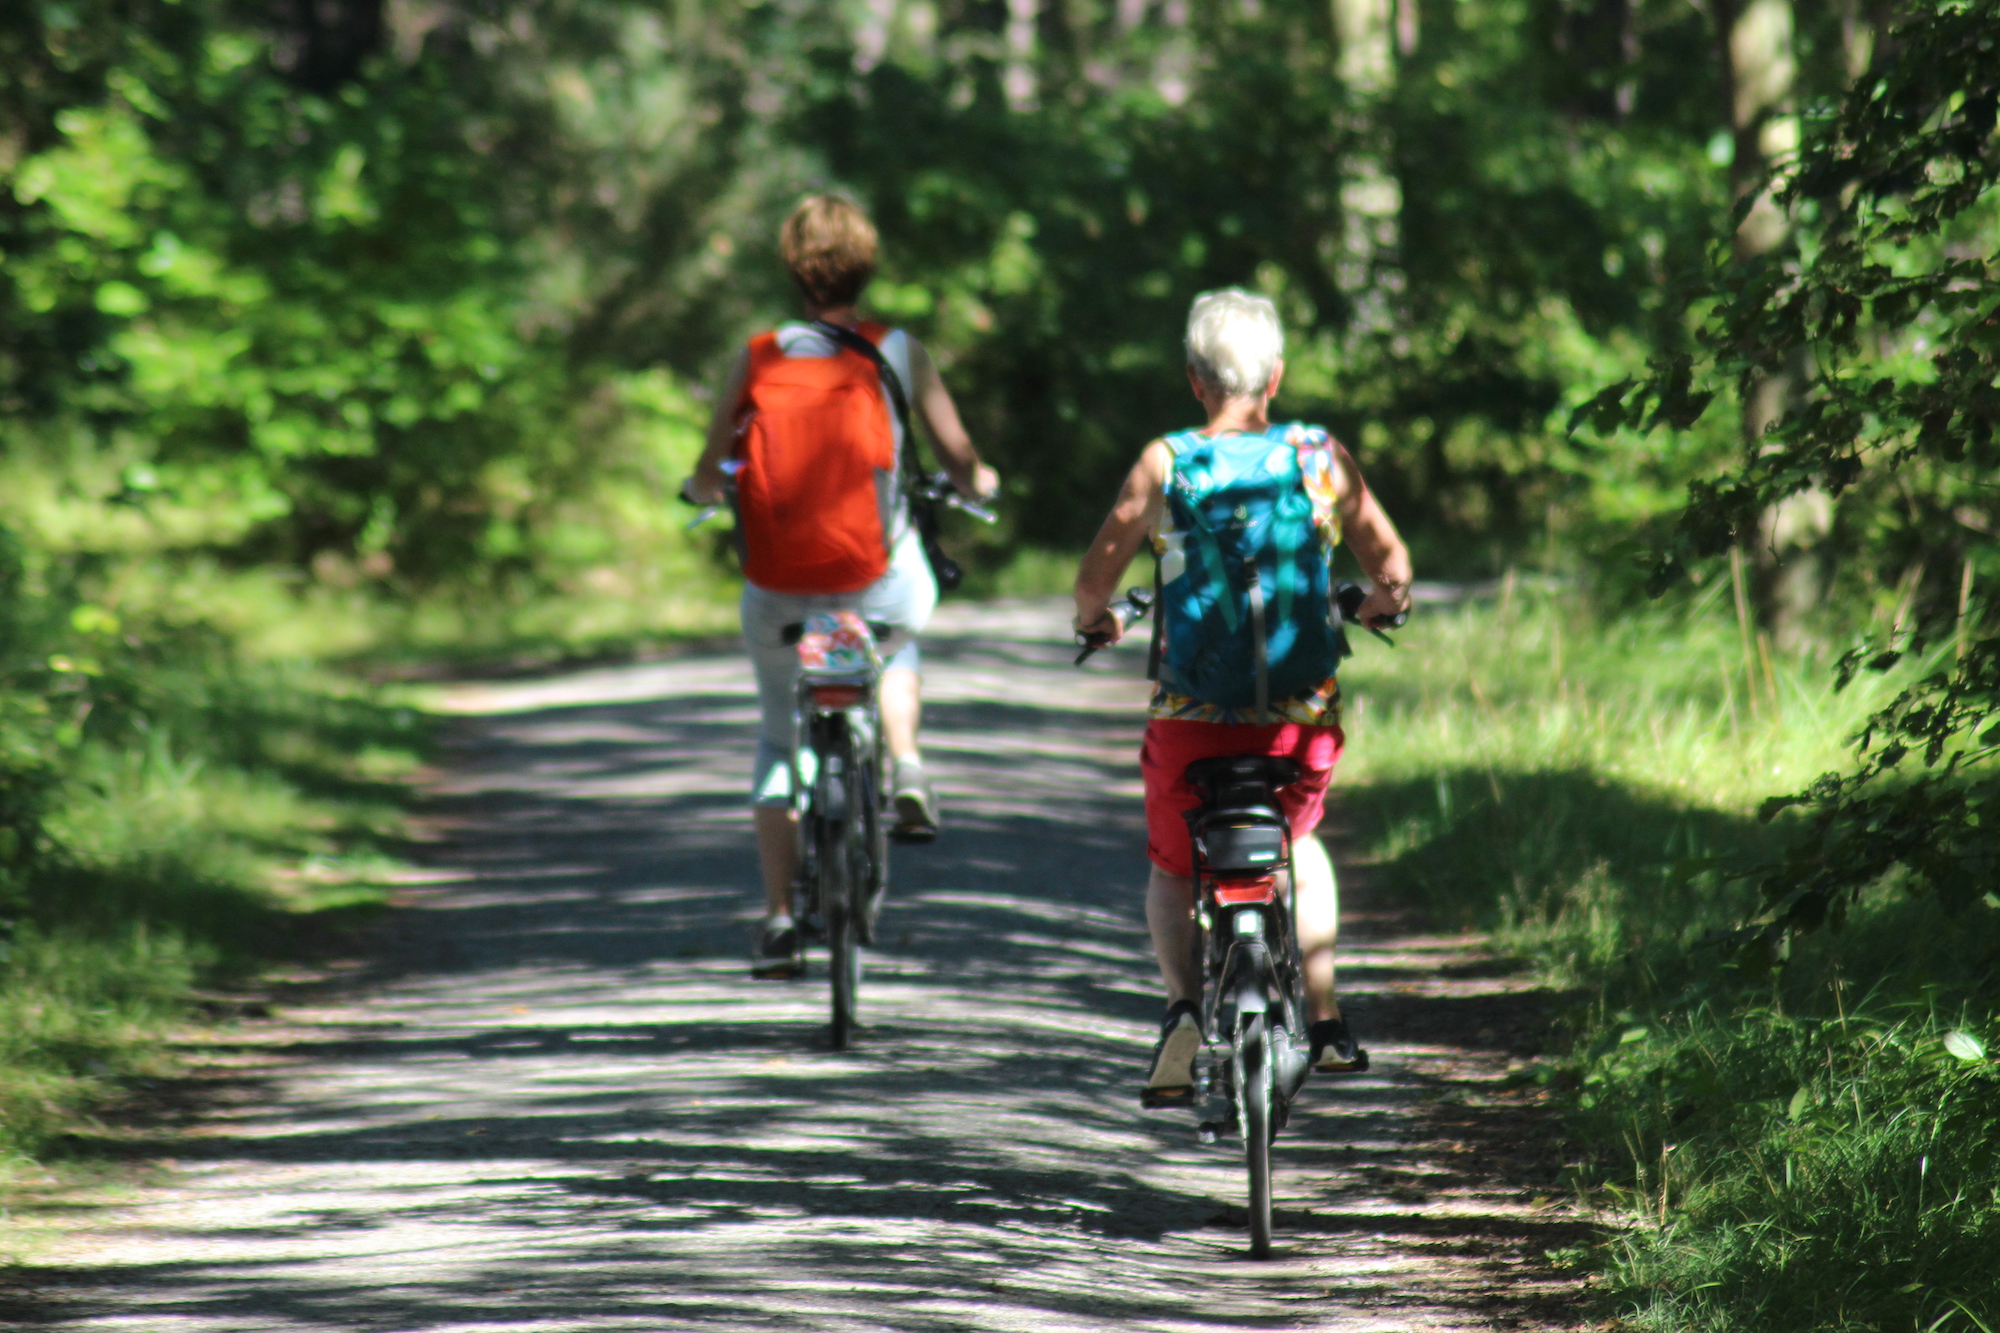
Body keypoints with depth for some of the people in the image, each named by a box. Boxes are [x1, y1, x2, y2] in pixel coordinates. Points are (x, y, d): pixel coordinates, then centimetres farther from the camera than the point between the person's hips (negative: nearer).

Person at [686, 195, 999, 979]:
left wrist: (706, 490, 31)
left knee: (778, 741, 19)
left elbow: (708, 478, 7)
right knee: (898, 640, 37)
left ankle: (778, 919, 10)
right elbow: (960, 459, 5)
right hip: (875, 582, 0)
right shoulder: (897, 354, -2)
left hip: (776, 594, 0)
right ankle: (907, 772, 14)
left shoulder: (756, 359, 0)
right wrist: (977, 484, 29)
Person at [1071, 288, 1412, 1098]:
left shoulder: (1166, 463, -4)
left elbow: (1096, 580, -4)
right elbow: (1392, 569, 5)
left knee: (1173, 870, 21)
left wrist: (1094, 617, 19)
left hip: (1192, 712, -1)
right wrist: (1382, 605, 28)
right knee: (1298, 841, 31)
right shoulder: (1323, 457, 0)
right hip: (1303, 713, 2)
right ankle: (1325, 1019, 21)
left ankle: (1184, 1004, -6)